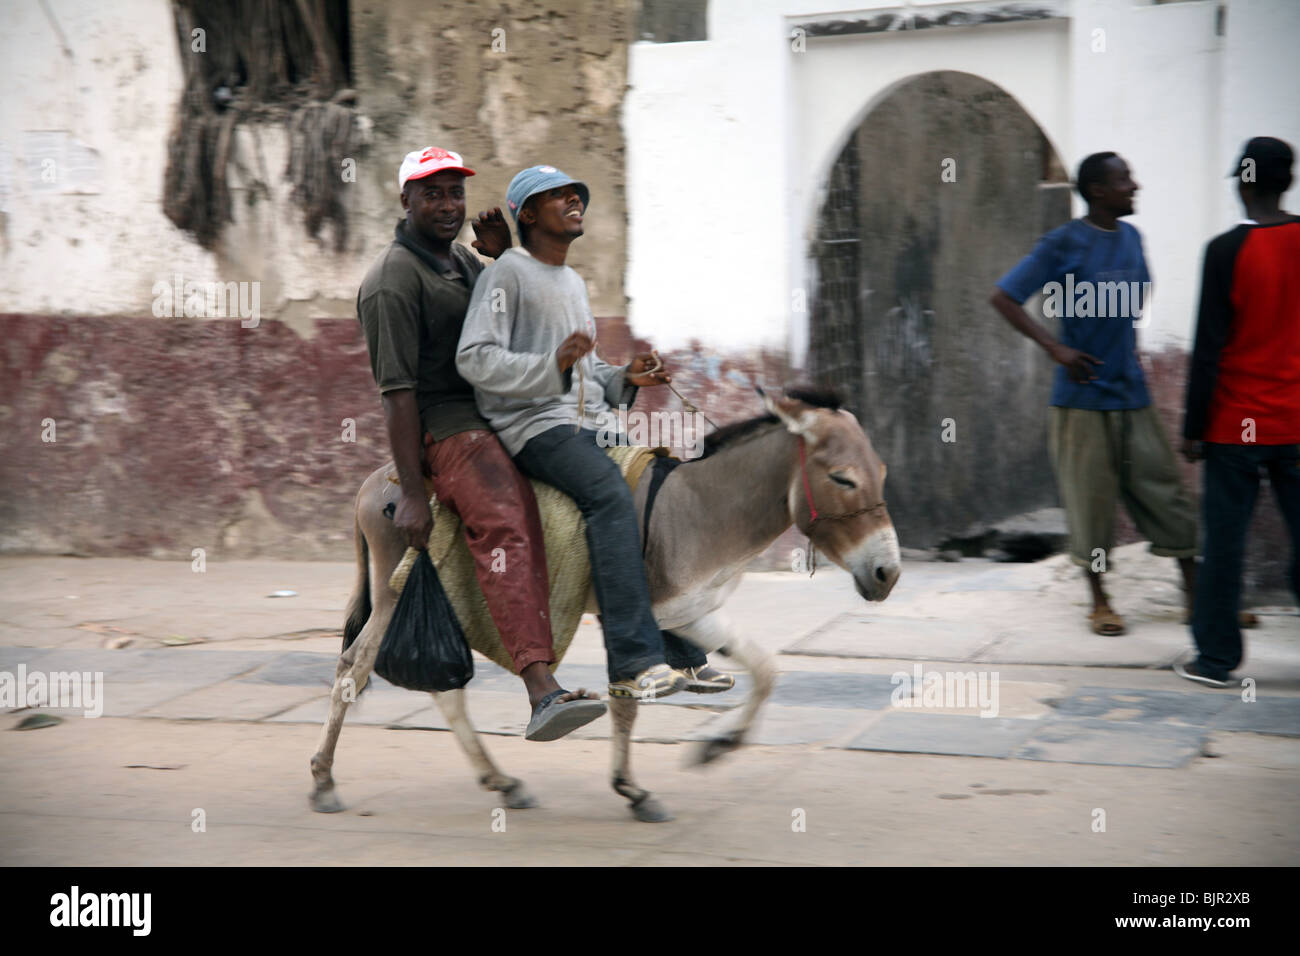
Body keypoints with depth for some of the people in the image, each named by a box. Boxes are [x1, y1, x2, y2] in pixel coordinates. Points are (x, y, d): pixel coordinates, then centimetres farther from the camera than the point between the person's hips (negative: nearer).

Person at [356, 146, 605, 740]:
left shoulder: (462, 261, 17)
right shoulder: (394, 279, -9)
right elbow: (397, 391, -15)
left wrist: (504, 257, 9)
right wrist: (412, 494, -21)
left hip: (496, 412, 10)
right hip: (443, 424, -10)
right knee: (504, 525, -31)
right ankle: (543, 691, -46)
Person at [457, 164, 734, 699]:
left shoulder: (575, 283, 24)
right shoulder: (508, 273, -3)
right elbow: (475, 358, -13)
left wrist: (624, 379, 10)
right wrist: (554, 364, -25)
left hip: (591, 423, 9)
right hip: (534, 425, -9)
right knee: (610, 492, -32)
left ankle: (680, 654, -5)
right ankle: (632, 663, -35)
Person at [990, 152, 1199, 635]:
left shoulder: (1131, 238, 9)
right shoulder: (1064, 244, -9)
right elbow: (1002, 297, -9)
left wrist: (1131, 343, 12)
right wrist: (1056, 349, -14)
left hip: (1131, 392, 5)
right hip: (1083, 394, -5)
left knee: (1161, 486, 3)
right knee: (1091, 496, 2)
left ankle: (1195, 594, 8)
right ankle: (1100, 601, 15)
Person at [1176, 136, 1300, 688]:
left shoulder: (1228, 250, -10)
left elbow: (1209, 347, -10)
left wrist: (1193, 429, -4)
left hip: (1238, 423, -4)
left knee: (1225, 540, 3)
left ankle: (1215, 657, 7)